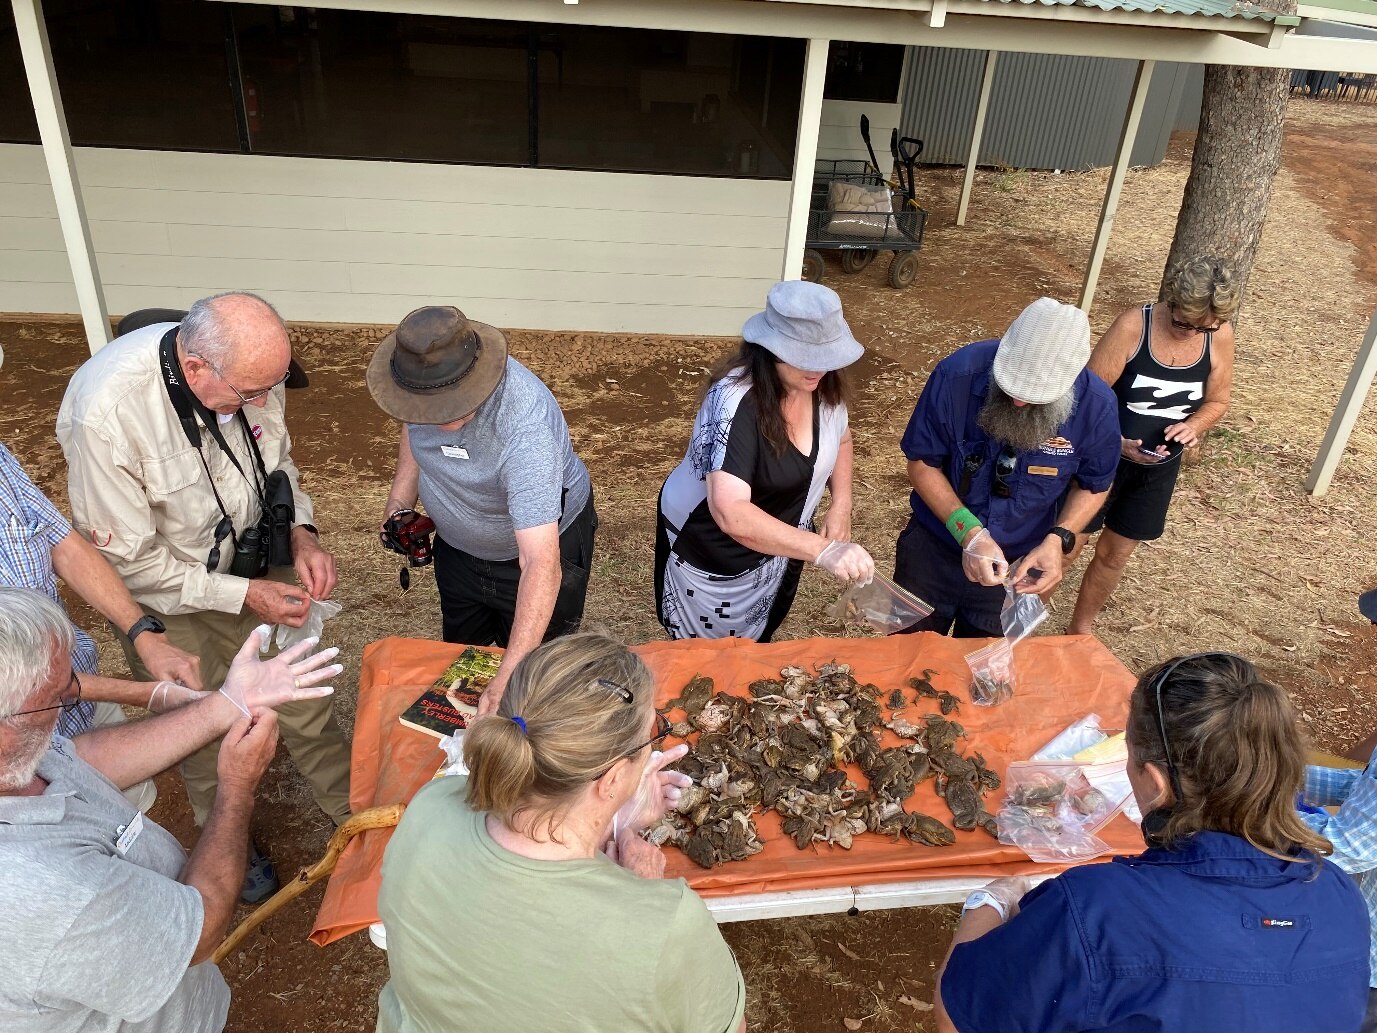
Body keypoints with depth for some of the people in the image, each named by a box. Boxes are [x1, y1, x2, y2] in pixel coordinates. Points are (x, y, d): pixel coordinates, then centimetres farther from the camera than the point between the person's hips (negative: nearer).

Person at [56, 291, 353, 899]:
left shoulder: (249, 370, -19)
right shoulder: (104, 414, -34)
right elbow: (126, 560, -24)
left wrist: (300, 531, -13)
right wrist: (243, 595, -24)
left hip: (258, 562, 4)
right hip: (168, 593, -4)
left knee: (305, 702, 15)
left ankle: (352, 812, 40)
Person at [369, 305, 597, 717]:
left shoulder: (525, 428, -44)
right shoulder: (427, 375, -23)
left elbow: (541, 564, -48)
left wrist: (511, 677, -52)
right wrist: (400, 502, -5)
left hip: (544, 541, -6)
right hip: (457, 545, 7)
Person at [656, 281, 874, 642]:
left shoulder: (824, 385, -14)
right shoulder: (735, 401, -35)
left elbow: (840, 437, 9)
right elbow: (731, 513, -45)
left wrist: (841, 505, -7)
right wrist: (822, 550, -51)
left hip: (778, 543, 6)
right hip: (710, 552, -5)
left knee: (756, 649, 27)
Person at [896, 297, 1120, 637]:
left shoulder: (1096, 406, -20)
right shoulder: (958, 375, -26)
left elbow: (1093, 486, -3)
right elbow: (921, 463, -15)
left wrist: (1057, 541, -21)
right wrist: (968, 531, -27)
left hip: (1019, 567, 1)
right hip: (934, 550, -1)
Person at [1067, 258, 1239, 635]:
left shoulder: (1220, 337, -8)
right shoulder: (1134, 326, -21)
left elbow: (1217, 401, 5)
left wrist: (1193, 425, -17)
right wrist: (1117, 442, -33)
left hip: (1160, 469, 4)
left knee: (1115, 555, 18)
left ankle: (1080, 629, 38)